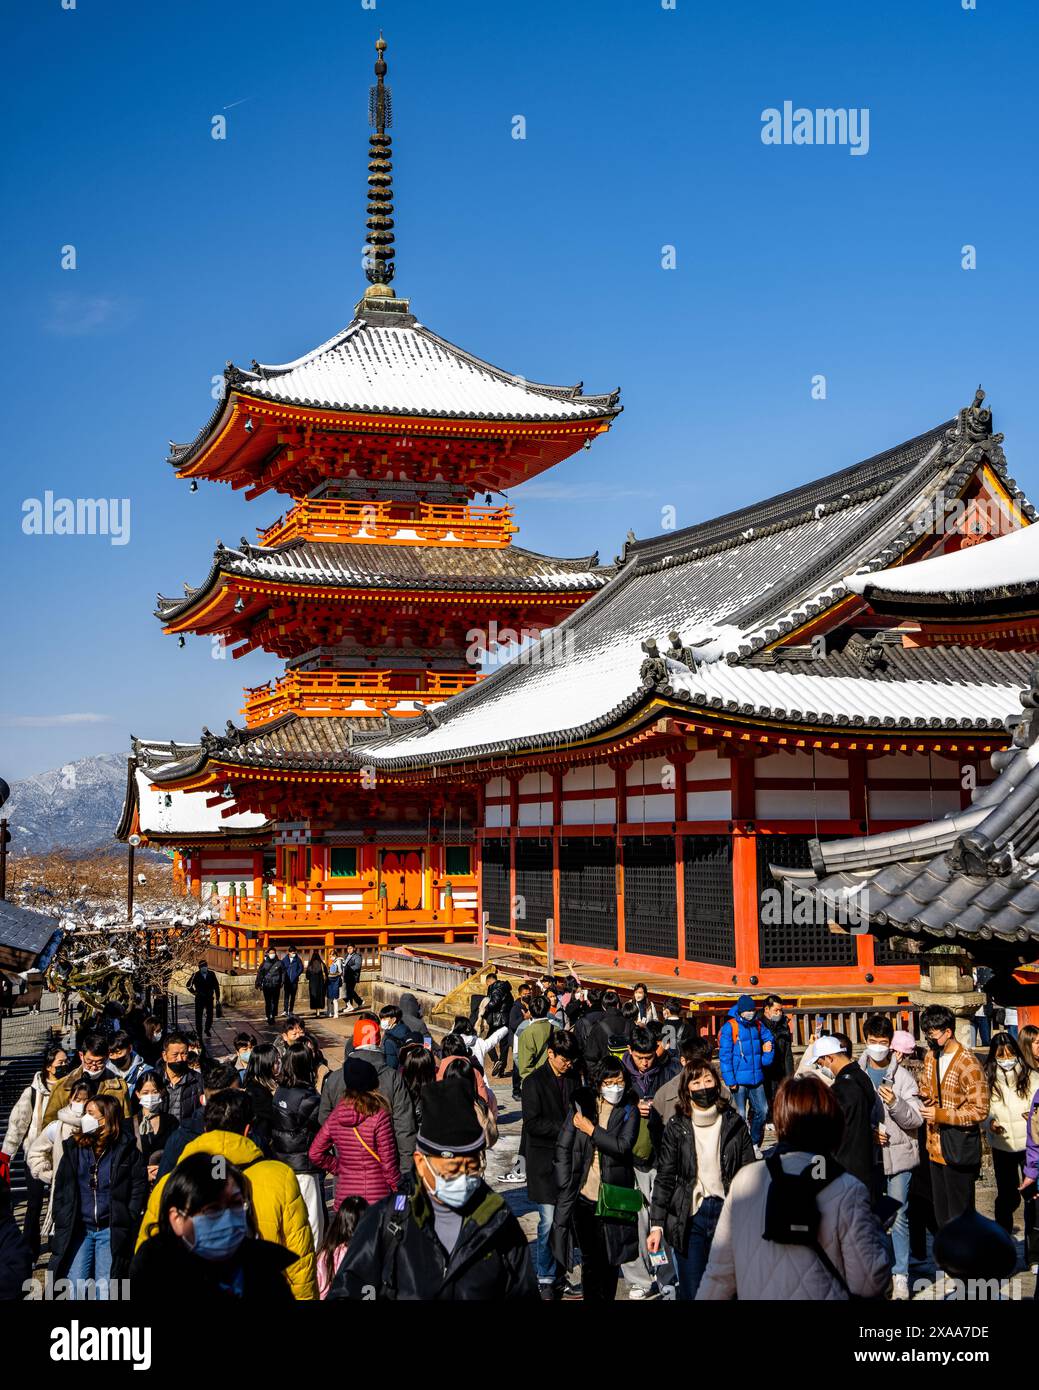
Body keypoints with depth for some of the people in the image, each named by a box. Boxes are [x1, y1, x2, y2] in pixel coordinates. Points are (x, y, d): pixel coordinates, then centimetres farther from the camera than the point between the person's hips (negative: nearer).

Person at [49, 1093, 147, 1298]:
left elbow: (139, 1185, 0)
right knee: (74, 1288, -1)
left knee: (105, 1290, -2)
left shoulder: (125, 1148, -2)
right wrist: (61, 1223, 3)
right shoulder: (74, 1147, 7)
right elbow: (61, 1186, 10)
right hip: (78, 1229, 3)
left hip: (111, 1230, -3)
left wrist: (128, 1219, -7)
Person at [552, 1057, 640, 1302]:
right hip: (583, 1195, 0)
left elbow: (623, 1145, -15)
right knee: (589, 1258, 6)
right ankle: (591, 1298, 15)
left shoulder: (629, 1111, 1)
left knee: (610, 1259, 7)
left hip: (612, 1197, 0)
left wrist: (591, 1129, -11)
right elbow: (562, 1148, 3)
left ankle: (608, 1298, 20)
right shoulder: (582, 1105, 1)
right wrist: (565, 1188, -1)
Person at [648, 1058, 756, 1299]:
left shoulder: (734, 1124, 2)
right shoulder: (676, 1127, 1)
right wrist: (656, 1225, -2)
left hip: (727, 1212, 1)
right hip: (689, 1216, 0)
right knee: (692, 1292, 1)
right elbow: (664, 1177, 3)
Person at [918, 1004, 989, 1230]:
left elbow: (980, 1111, -19)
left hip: (958, 1150, -8)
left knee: (959, 1215, 0)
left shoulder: (967, 1065, -19)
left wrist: (940, 1115, -21)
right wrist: (925, 1097, 0)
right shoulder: (931, 1056, 6)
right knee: (940, 1214, 17)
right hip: (936, 1146, 8)